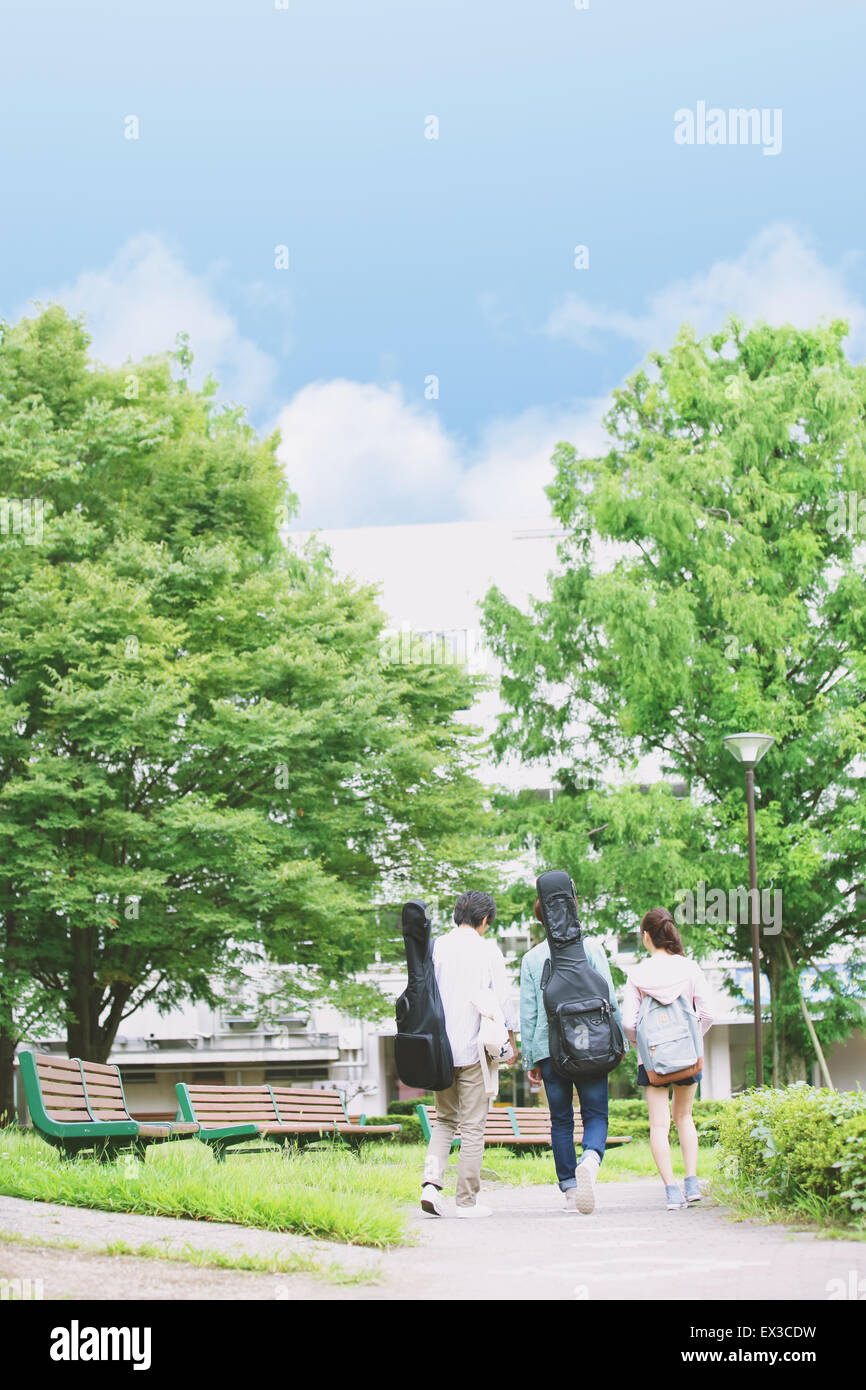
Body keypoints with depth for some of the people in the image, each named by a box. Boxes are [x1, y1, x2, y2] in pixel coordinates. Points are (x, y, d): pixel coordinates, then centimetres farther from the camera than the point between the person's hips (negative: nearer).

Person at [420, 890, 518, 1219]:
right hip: (474, 1048, -3)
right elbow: (502, 999, -3)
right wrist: (511, 1040, 9)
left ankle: (431, 1182, -5)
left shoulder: (436, 947, 4)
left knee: (445, 1119, 16)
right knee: (473, 1125, 3)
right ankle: (467, 1200, 4)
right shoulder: (488, 951, -3)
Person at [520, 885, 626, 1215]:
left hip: (549, 1048, 2)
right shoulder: (590, 947, 1)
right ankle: (589, 1159, -29)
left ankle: (570, 1190, 8)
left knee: (561, 1120, 9)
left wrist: (530, 1059, 9)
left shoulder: (532, 958, 6)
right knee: (595, 1115, 1)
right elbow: (609, 998, -1)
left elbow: (528, 1012, 5)